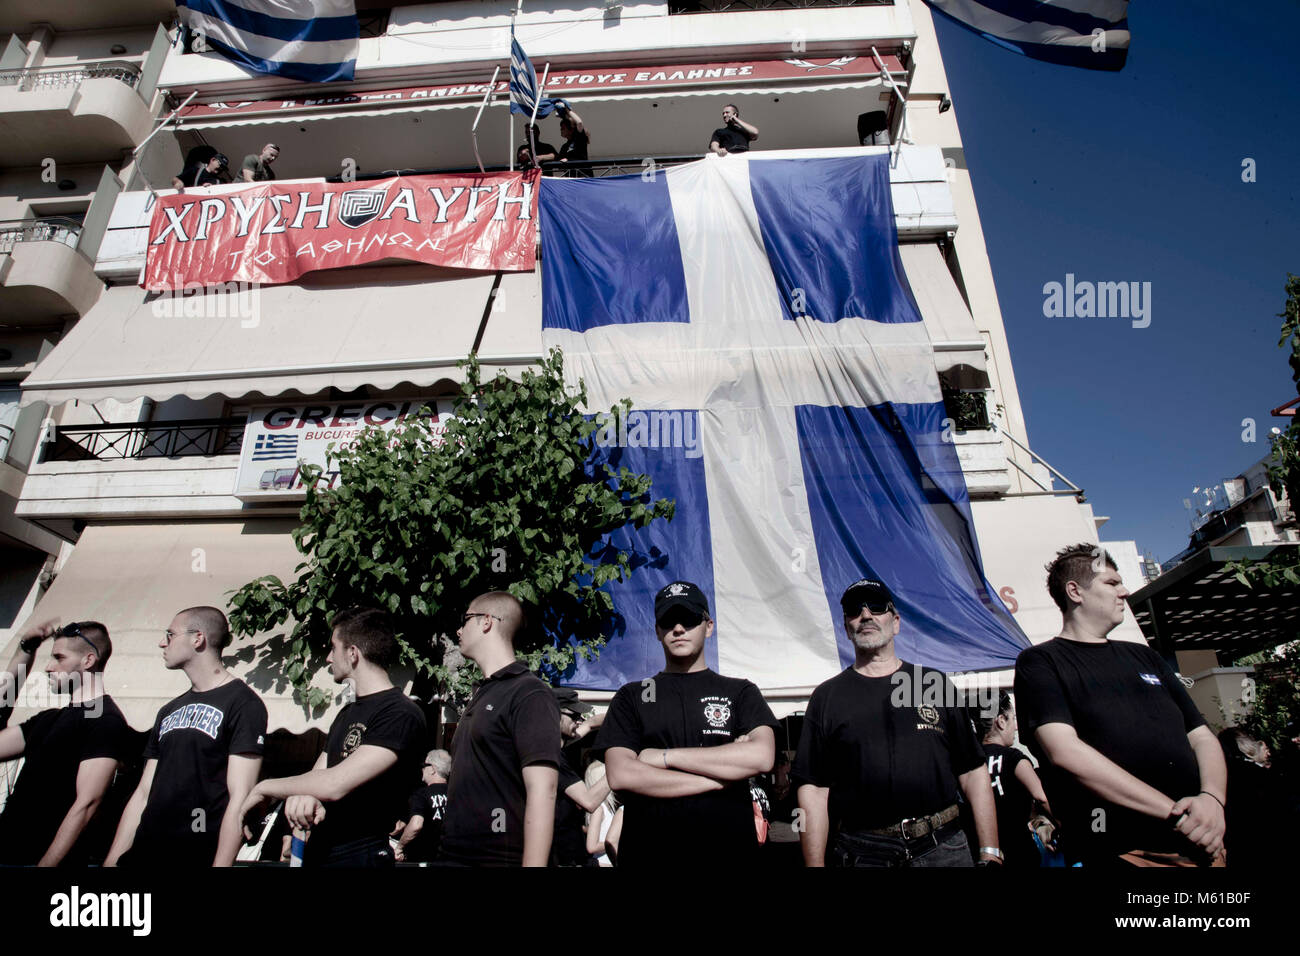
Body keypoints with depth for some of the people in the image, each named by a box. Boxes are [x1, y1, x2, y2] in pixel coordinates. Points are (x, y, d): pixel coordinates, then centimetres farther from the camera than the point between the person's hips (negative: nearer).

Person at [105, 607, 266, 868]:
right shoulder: (168, 711, 15)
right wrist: (112, 860, 7)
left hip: (199, 857, -6)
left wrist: (220, 864, -21)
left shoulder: (243, 704, -11)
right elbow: (143, 793, 13)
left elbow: (239, 800, -16)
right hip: (141, 856, 7)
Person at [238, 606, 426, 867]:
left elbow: (336, 784, -27)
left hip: (360, 855, -8)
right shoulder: (348, 713, 12)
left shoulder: (401, 714, -21)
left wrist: (265, 788, -11)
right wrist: (303, 795, -18)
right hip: (317, 852, 8)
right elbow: (317, 775, 7)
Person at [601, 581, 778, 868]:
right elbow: (620, 775, -8)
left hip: (729, 852, 0)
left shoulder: (741, 692, 6)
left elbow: (762, 756, -12)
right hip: (647, 853, 0)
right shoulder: (631, 696, 6)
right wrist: (720, 778, -10)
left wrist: (666, 756, -11)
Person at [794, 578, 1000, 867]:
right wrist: (815, 864, -7)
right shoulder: (827, 697, 4)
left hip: (944, 847, 1)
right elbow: (814, 789, -1)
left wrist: (990, 852, 0)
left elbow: (973, 772, 7)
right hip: (862, 854, -1)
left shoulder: (935, 683, 8)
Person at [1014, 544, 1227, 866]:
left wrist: (1212, 798, -10)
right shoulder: (1039, 662, -5)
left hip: (1199, 848, 6)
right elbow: (1064, 751, -19)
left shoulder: (1143, 656, 16)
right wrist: (1174, 811, -20)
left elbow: (1202, 737, 12)